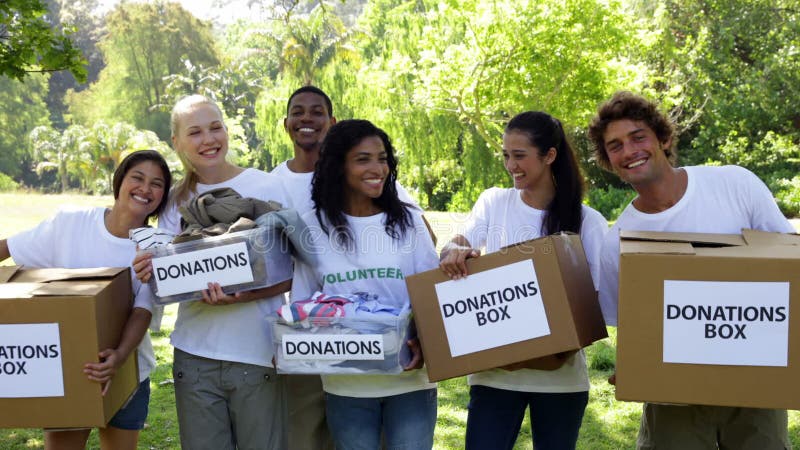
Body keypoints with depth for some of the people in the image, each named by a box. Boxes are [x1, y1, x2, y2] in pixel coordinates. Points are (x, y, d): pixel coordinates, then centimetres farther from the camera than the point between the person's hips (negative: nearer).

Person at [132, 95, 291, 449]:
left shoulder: (266, 187, -4)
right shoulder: (176, 200, 7)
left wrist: (242, 296, -22)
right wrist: (152, 272, -13)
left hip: (257, 353, -3)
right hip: (195, 355, 3)